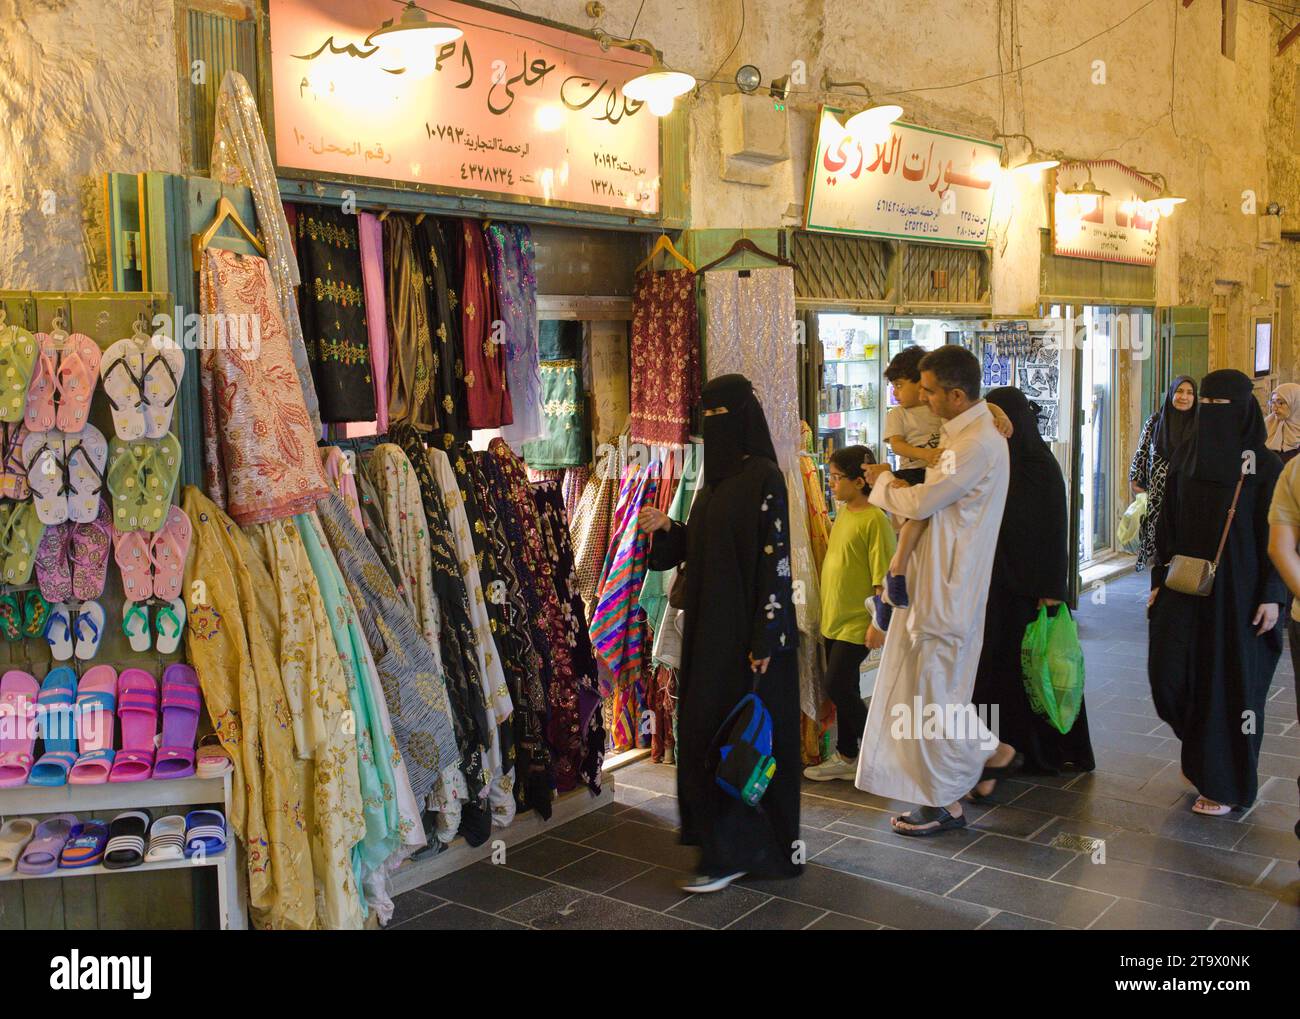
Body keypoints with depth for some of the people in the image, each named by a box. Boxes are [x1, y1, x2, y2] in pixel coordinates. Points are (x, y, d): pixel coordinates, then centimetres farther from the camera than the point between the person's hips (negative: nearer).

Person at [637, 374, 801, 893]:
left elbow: (774, 557, -17)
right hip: (710, 627, 9)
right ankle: (722, 837, 26)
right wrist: (666, 529, -2)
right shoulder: (716, 476, 12)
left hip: (745, 631, -9)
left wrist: (765, 640, -21)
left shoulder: (763, 477, -13)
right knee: (706, 728, 13)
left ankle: (733, 851, 5)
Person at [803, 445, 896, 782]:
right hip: (834, 619, 8)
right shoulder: (842, 514, 10)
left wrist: (877, 622, -19)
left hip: (858, 622, -8)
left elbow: (882, 576, -17)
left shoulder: (875, 520, -15)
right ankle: (846, 756, 24)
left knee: (837, 685, -8)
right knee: (844, 690, 13)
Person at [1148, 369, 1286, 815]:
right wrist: (1159, 582, 8)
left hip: (1238, 591, -4)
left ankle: (1225, 784, 15)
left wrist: (1271, 596, -12)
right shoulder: (1187, 464, 8)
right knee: (1168, 668, -4)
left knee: (1232, 682, 1)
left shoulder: (1265, 467, -5)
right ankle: (1201, 747, 25)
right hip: (1187, 588, 4)